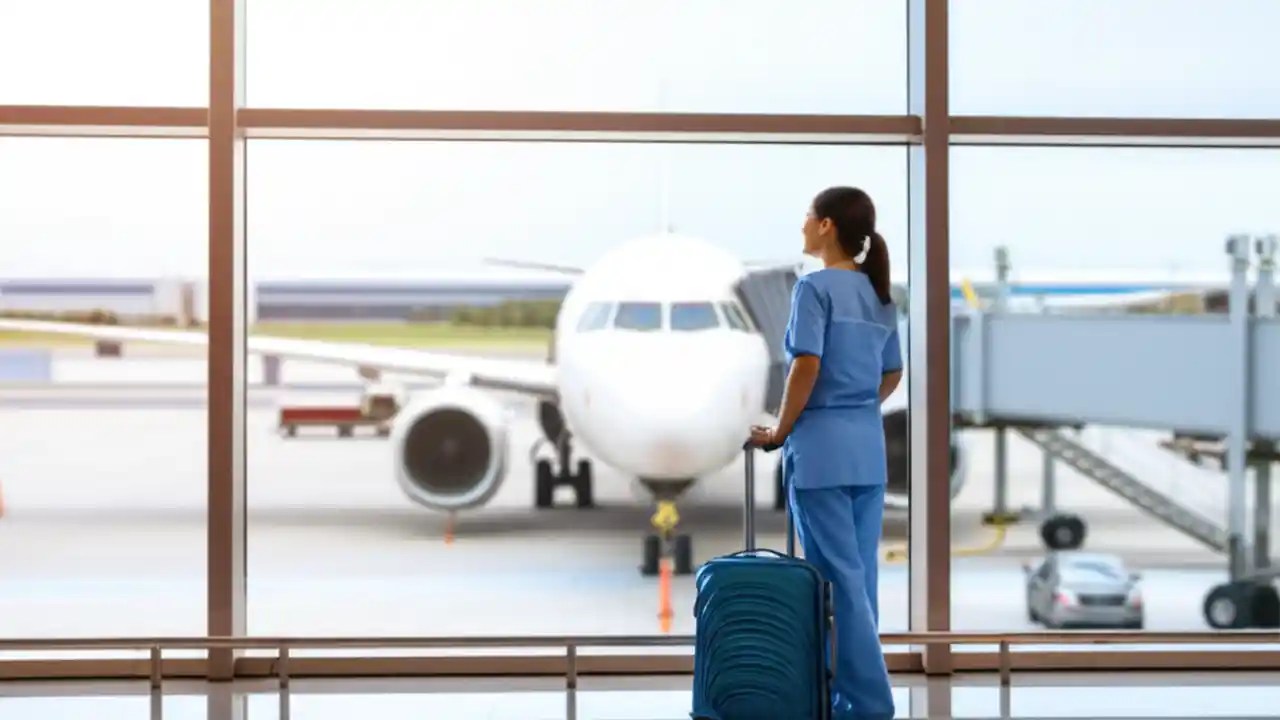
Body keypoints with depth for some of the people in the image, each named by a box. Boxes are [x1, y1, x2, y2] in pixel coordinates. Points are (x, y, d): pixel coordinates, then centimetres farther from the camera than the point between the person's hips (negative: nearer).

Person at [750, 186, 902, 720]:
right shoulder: (880, 296, 13)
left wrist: (780, 431, -8)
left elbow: (807, 367, -19)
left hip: (822, 448, -8)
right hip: (869, 449, 8)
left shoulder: (816, 287, -11)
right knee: (860, 575, 12)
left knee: (838, 577, -4)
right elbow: (892, 375, 19)